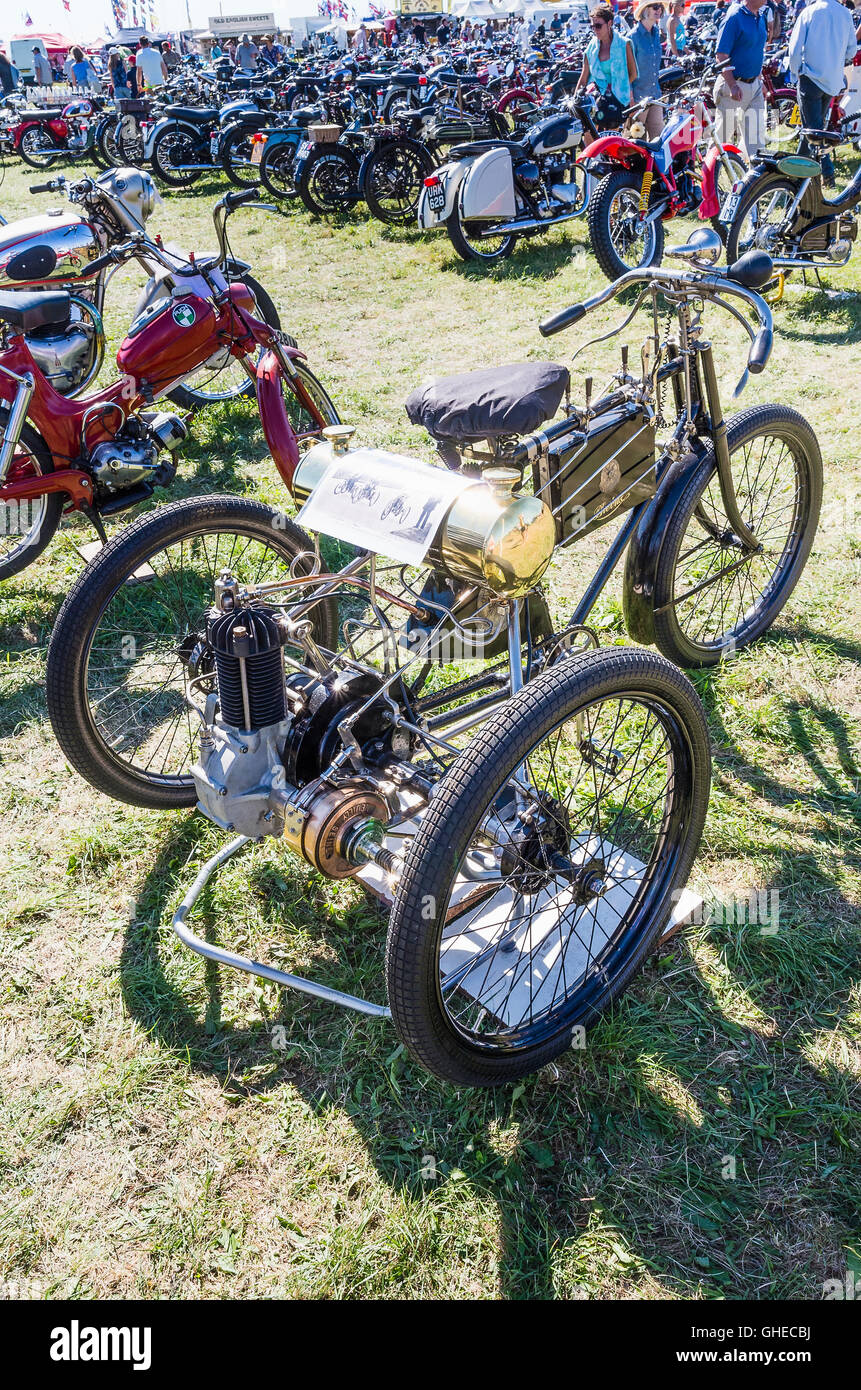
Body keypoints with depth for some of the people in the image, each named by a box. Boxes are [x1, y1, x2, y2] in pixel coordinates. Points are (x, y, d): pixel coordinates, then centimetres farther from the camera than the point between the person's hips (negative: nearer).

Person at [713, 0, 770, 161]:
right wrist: (733, 85, -24)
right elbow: (721, 56, -18)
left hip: (754, 85, 7)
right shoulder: (734, 17, -13)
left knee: (757, 133, 6)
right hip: (733, 84, -7)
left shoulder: (760, 18, 11)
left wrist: (760, 80, 18)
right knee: (723, 135, 1)